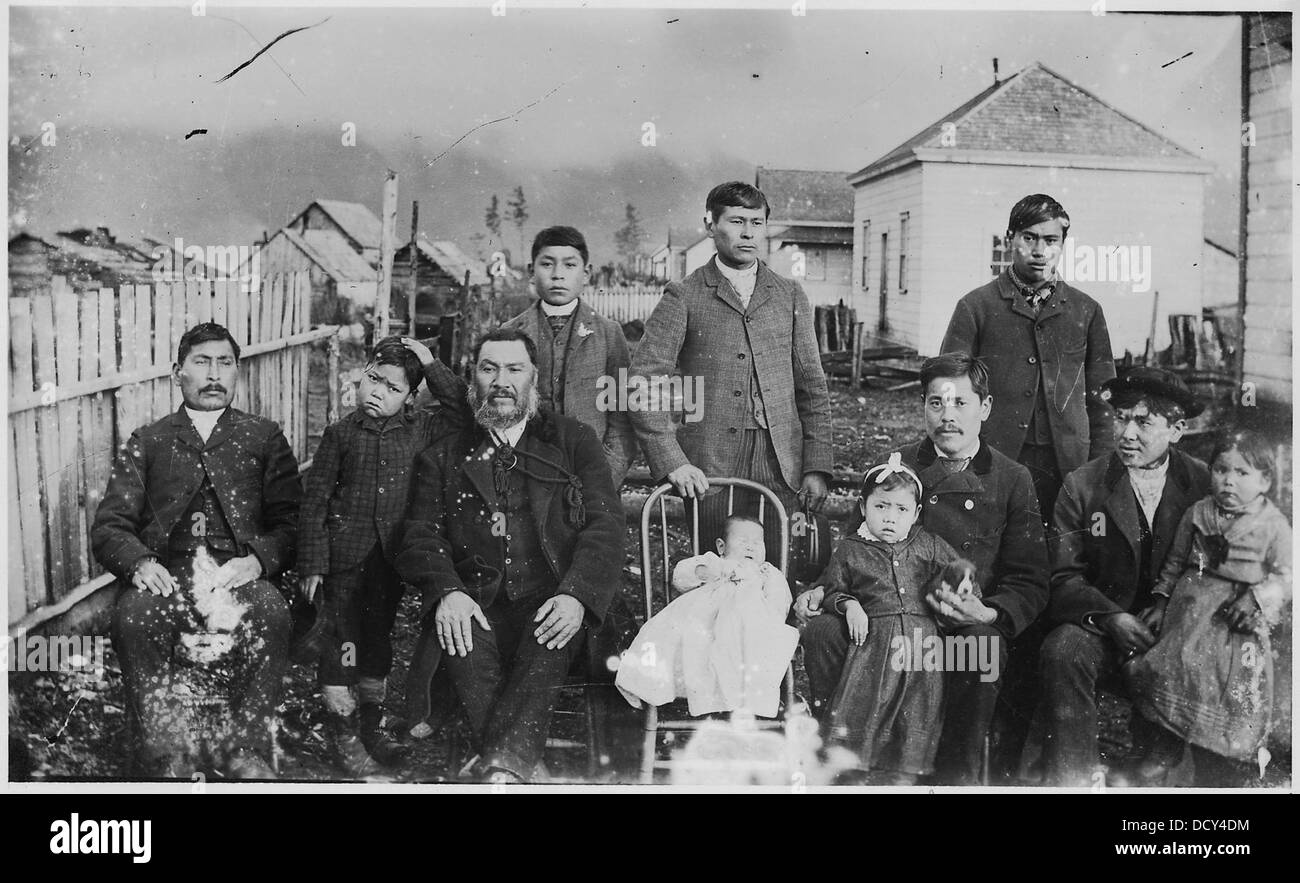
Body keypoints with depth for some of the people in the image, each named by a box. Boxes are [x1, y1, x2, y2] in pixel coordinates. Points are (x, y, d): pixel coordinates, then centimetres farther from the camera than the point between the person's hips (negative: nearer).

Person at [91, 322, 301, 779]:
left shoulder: (263, 437, 18)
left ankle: (246, 747, -18)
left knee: (269, 613, -34)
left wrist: (258, 558, -14)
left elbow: (292, 522, 8)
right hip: (167, 574, 1)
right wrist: (139, 562, -12)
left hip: (239, 573, -1)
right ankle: (167, 752, -16)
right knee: (132, 617, -33)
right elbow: (109, 525, 11)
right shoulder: (146, 442, 20)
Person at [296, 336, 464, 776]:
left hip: (392, 558, 3)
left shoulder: (420, 430, 2)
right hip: (346, 556, -2)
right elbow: (315, 501, -2)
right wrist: (312, 563, -6)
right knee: (342, 641, 3)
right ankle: (343, 735, 17)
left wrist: (431, 367, -5)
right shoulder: (341, 433, -3)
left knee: (379, 640, 15)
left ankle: (371, 728, 30)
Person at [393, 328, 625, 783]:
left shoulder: (575, 441, 15)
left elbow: (605, 526, 4)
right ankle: (513, 769, -36)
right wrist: (447, 591, -14)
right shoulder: (443, 455, 20)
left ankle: (500, 768, -42)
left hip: (552, 606, -1)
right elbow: (420, 536, 9)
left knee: (546, 647, -35)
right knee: (461, 643, -33)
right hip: (475, 606, 1)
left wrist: (576, 595, -16)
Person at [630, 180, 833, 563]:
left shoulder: (790, 297, 11)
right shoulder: (684, 297, 1)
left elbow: (813, 389, 12)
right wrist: (671, 460, -14)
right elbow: (643, 381, -6)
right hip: (708, 469, -2)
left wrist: (816, 467, 4)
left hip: (778, 466, 2)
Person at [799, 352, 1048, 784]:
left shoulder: (1012, 480, 7)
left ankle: (958, 776, -16)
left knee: (982, 646, -36)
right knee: (821, 631, -25)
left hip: (972, 623, -1)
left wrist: (990, 614, -18)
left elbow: (1030, 583, 3)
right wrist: (824, 589, -2)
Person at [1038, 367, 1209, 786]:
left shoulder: (1205, 484, 3)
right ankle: (1071, 780, -21)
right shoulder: (1082, 485, 1)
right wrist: (1111, 617, -20)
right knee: (1063, 652, -30)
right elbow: (1064, 578, -2)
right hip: (1100, 627, -1)